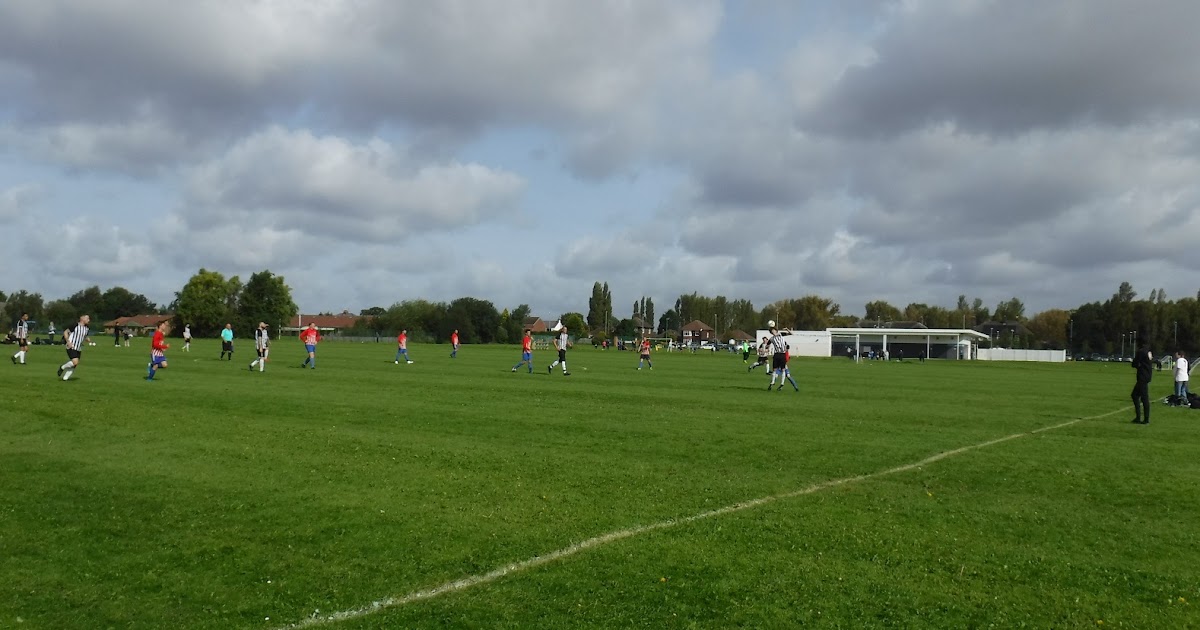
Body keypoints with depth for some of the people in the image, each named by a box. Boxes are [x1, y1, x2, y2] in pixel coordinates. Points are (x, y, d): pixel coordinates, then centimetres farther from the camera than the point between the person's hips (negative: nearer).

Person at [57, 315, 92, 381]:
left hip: (79, 349, 7)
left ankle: (65, 377, 18)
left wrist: (88, 340, -1)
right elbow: (65, 332, -7)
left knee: (74, 365, 5)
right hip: (71, 347, -7)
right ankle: (62, 367, 4)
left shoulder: (86, 329, 8)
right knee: (75, 362, -22)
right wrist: (68, 342, -17)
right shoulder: (75, 325, -12)